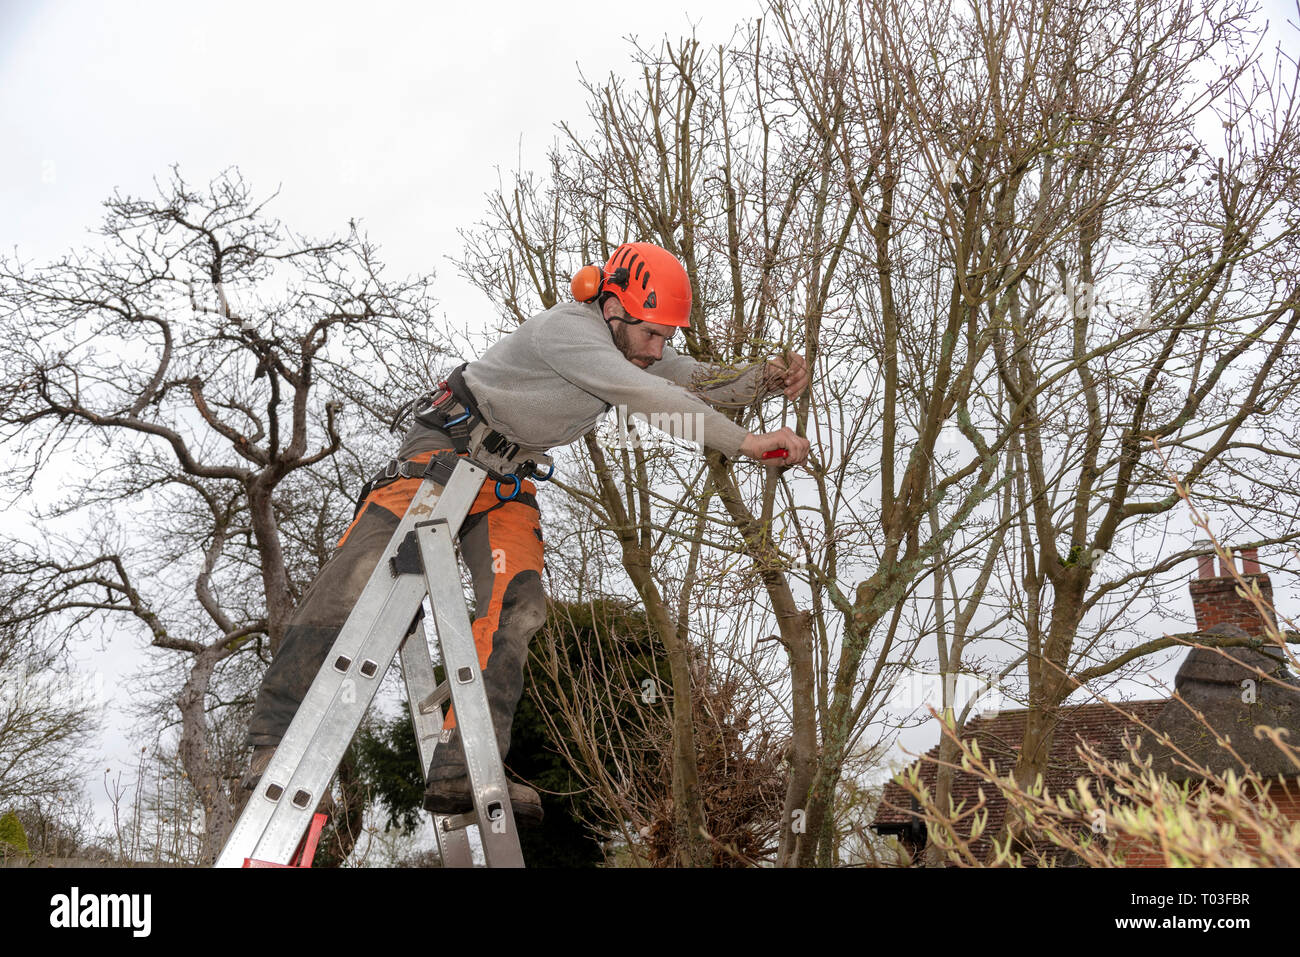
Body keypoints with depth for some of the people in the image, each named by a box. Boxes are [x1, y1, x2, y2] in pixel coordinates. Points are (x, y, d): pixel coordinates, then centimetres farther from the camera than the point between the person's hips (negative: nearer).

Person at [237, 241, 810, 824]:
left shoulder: (637, 347, 0)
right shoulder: (566, 330, -28)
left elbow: (708, 384, 9)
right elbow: (654, 401, -34)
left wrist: (768, 379, -11)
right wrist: (746, 443, -30)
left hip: (509, 477, 8)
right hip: (444, 450, -7)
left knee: (516, 606, -14)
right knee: (356, 581, -19)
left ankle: (460, 771, -19)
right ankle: (274, 743, -9)